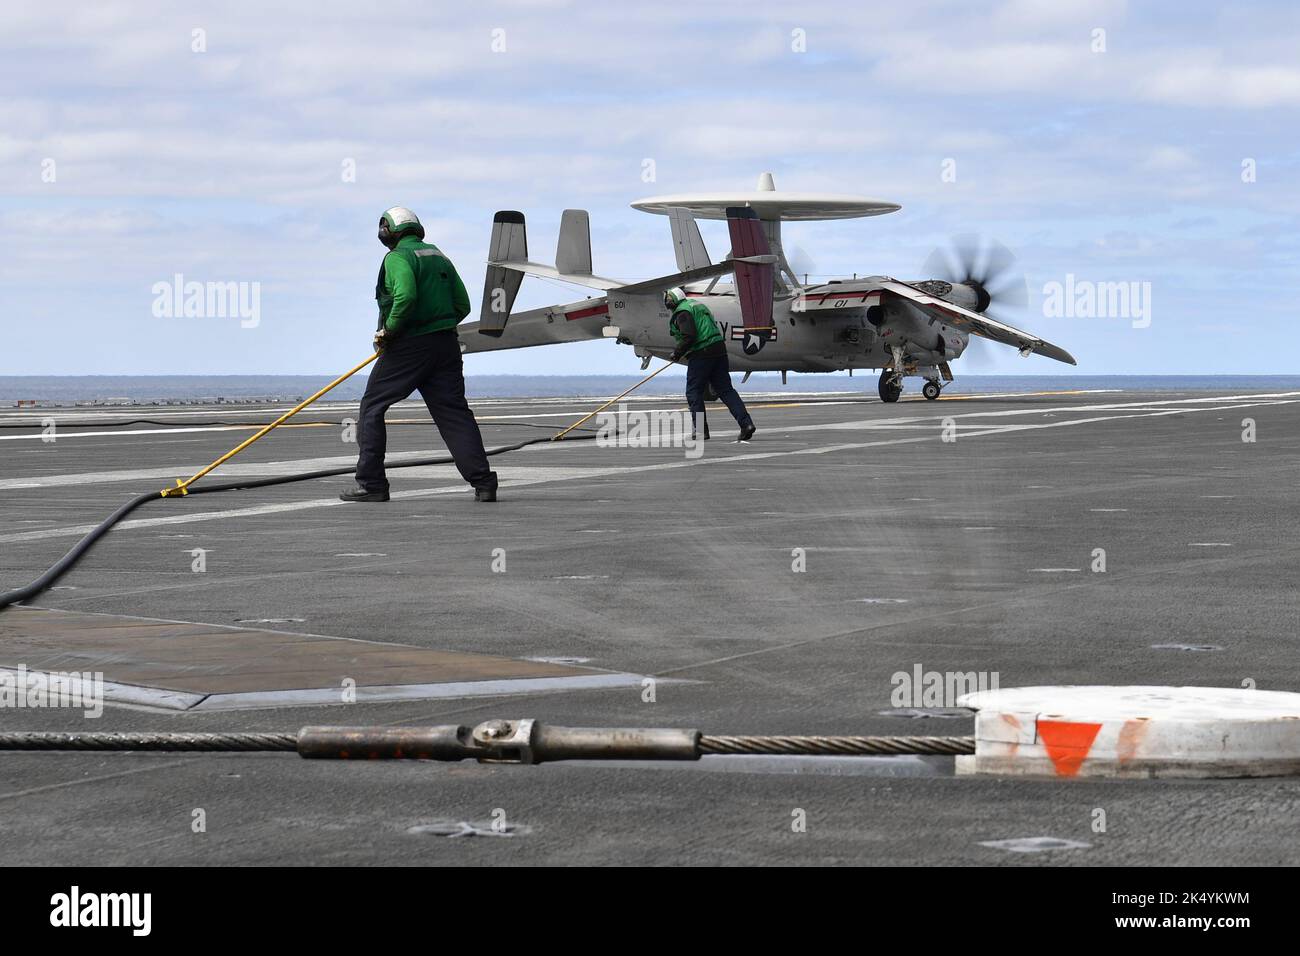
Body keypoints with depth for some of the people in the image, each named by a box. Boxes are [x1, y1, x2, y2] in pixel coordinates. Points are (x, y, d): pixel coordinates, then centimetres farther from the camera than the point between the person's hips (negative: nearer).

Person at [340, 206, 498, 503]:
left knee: (372, 407, 6)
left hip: (408, 346, -6)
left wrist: (388, 330, -13)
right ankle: (483, 482, -8)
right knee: (454, 412, 4)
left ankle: (371, 484, 3)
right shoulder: (439, 256, 16)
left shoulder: (397, 258, -7)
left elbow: (405, 296, -25)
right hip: (446, 345, 6)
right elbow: (462, 305, 15)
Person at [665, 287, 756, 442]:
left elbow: (689, 336, -20)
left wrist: (677, 353, -7)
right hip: (719, 348, 9)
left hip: (701, 354, -9)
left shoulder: (682, 313, -8)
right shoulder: (697, 304, 22)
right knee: (725, 389, 5)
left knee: (693, 392, 3)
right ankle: (746, 423, -6)